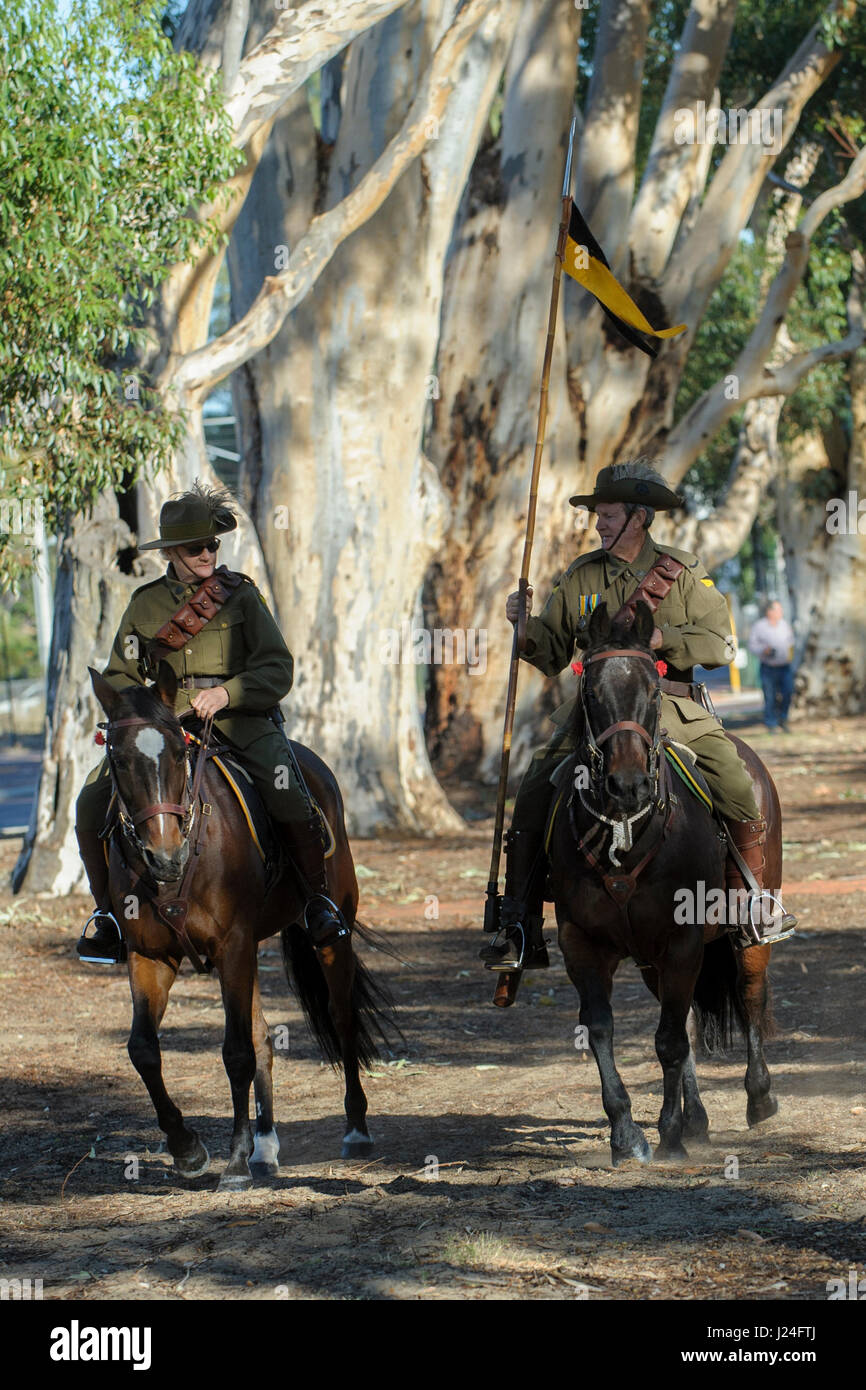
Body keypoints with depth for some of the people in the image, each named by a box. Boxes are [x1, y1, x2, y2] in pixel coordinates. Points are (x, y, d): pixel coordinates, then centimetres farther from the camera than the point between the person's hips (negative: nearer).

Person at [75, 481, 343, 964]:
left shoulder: (240, 595, 4)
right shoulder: (145, 606, 11)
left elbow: (278, 669, -3)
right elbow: (120, 676, 19)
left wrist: (226, 693, -19)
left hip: (240, 719, -3)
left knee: (286, 792, -28)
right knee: (93, 803, -14)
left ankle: (319, 895, -5)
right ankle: (110, 910, 6)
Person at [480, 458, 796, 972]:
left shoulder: (683, 573, 2)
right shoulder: (580, 578, 8)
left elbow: (719, 644, -5)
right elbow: (552, 655, 11)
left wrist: (665, 637, -20)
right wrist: (526, 626, -8)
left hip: (672, 709, -1)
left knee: (739, 787, -19)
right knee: (535, 790, -17)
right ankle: (520, 929, -12)